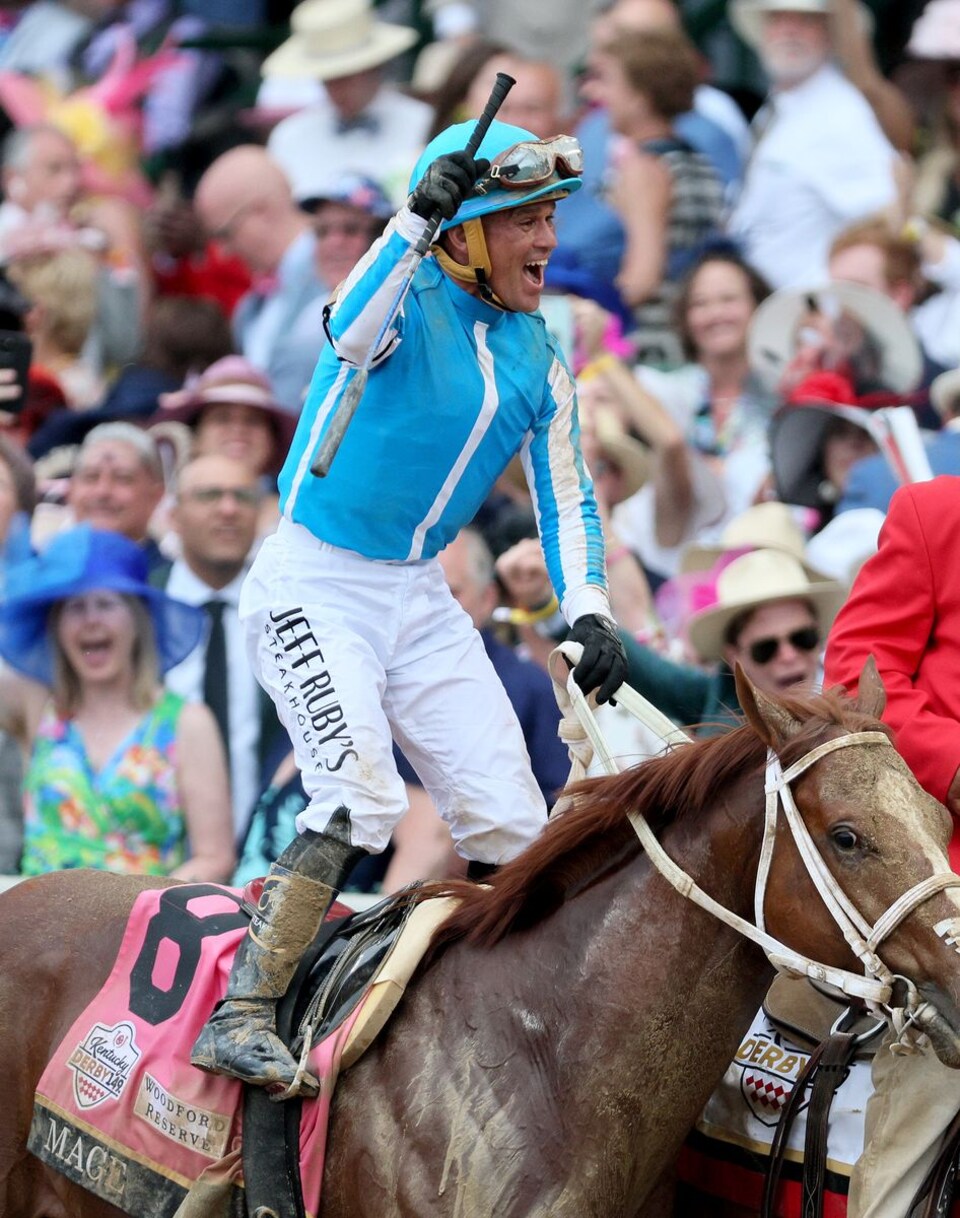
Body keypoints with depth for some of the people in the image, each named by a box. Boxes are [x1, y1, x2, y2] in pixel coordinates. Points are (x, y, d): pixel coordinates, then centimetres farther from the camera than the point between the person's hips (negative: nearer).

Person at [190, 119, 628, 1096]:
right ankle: (239, 1016, -21)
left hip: (419, 595, 7)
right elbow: (350, 334, -40)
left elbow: (565, 495, 10)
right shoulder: (411, 298, -16)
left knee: (510, 824, 3)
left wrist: (587, 612, -4)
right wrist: (415, 225, -53)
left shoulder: (536, 357, 5)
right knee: (360, 796, -24)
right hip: (312, 585, -7)